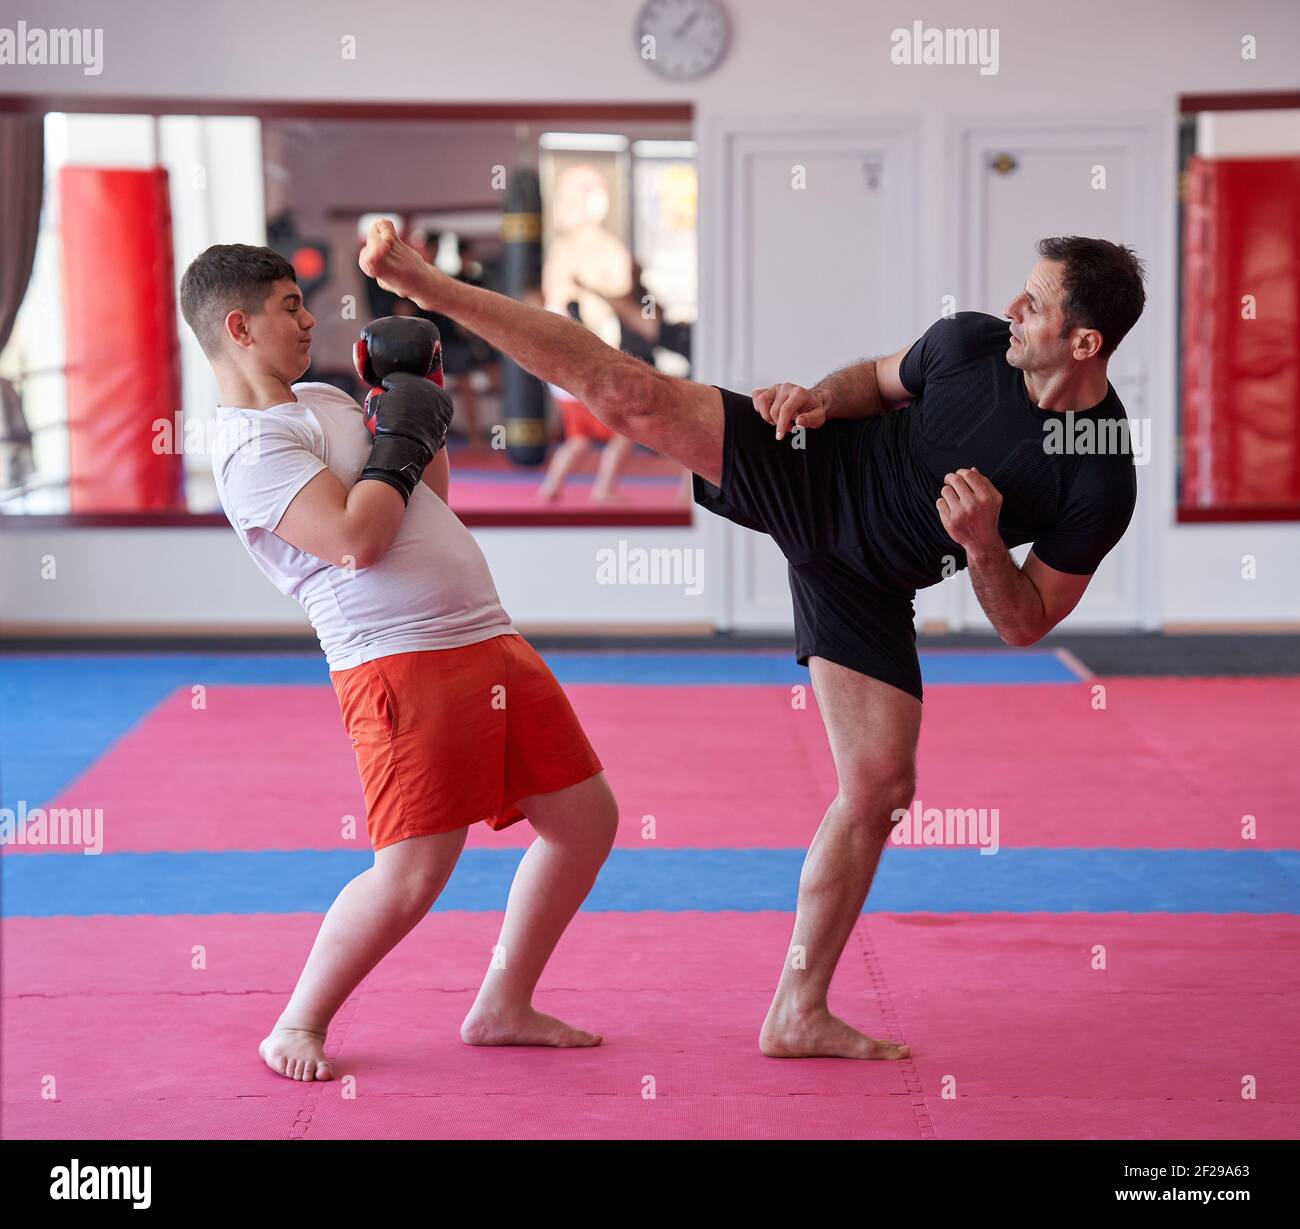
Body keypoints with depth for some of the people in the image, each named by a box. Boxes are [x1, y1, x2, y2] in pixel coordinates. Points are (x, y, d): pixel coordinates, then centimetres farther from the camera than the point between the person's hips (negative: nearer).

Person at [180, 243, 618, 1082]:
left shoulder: (322, 400, 19)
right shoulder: (250, 447, -11)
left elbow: (431, 493, 29)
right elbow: (355, 540, -24)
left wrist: (413, 391, 18)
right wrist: (400, 438, -10)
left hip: (490, 641, 9)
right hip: (406, 668, -9)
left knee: (586, 817, 11)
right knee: (411, 876, -14)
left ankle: (503, 1009, 23)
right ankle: (297, 1028, 9)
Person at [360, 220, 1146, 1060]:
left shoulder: (1101, 485, -19)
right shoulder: (971, 341, -12)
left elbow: (1027, 625, -11)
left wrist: (983, 546, -30)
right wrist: (821, 398, -12)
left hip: (863, 579, 0)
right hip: (804, 467, 1)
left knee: (880, 788, -4)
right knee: (628, 392, -19)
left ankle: (798, 1014, 10)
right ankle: (432, 287, -4)